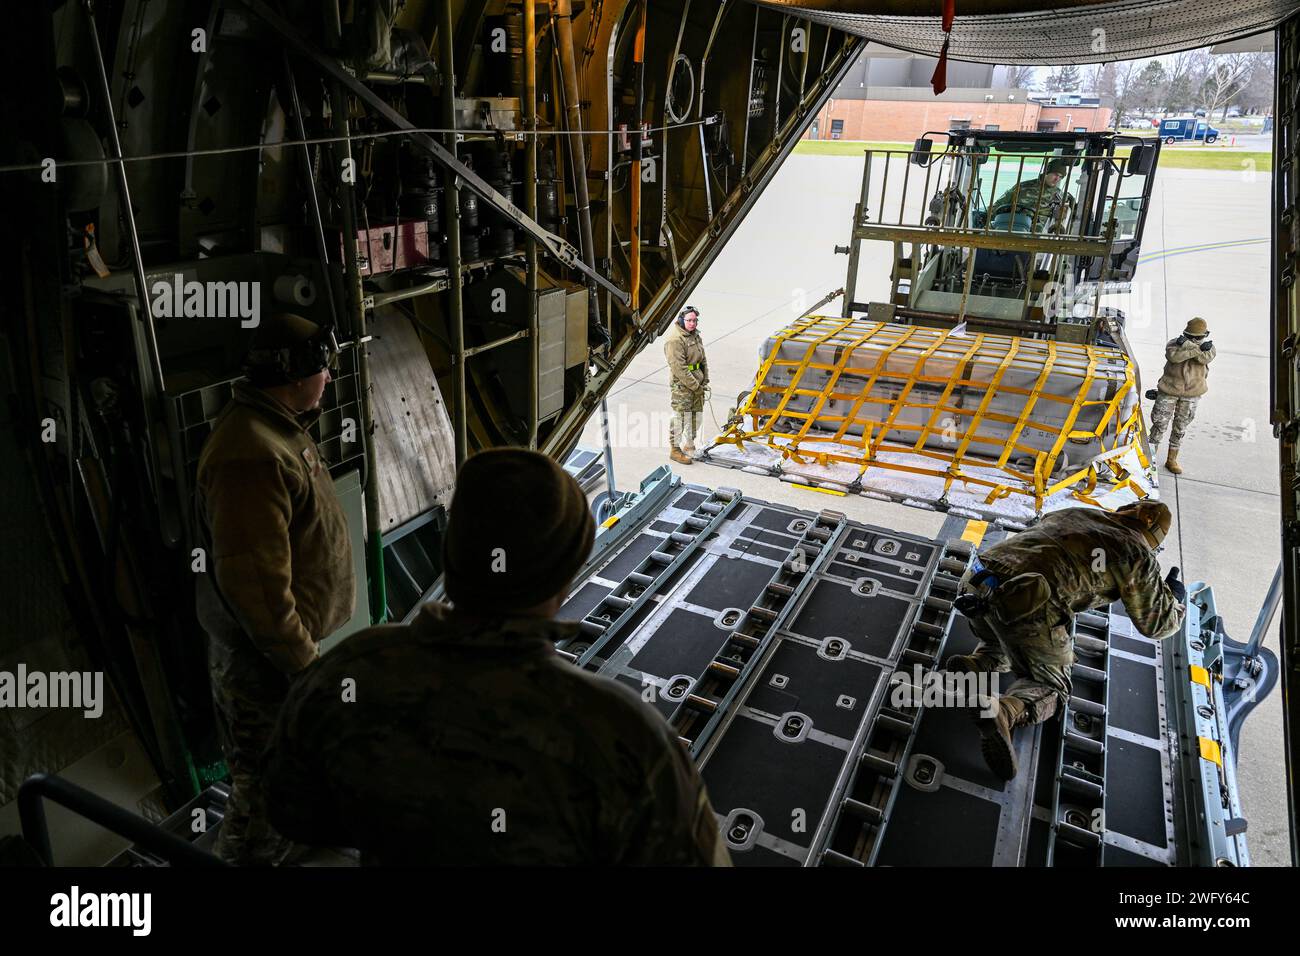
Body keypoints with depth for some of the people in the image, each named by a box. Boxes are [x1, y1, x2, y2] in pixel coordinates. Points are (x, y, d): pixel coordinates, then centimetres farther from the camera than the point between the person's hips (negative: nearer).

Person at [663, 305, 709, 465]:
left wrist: (704, 381, 8)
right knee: (680, 418, -4)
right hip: (681, 385, -9)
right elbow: (679, 368, -23)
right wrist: (695, 385, -19)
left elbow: (703, 360, 17)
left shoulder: (695, 335, 11)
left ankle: (689, 445, 34)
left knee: (696, 415, 17)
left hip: (697, 382, 9)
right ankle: (675, 450, 8)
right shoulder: (674, 339, -19)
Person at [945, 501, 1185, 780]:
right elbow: (1156, 624, 24)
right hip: (1026, 608, -5)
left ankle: (973, 665, 2)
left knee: (1001, 648, 35)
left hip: (975, 581, 6)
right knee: (1050, 687, 16)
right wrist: (1176, 598, 46)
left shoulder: (1073, 512, 27)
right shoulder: (1138, 555, 14)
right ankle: (1004, 713, -16)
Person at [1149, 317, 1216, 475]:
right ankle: (1150, 455, 6)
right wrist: (1198, 349, -27)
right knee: (1160, 423, -3)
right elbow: (1173, 356, -25)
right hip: (1169, 390, -2)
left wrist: (1187, 346, -24)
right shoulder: (1174, 343, -3)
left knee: (1180, 428, 10)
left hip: (1191, 393, 2)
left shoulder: (1208, 346, 3)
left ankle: (1172, 459, 20)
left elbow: (1205, 357, -20)